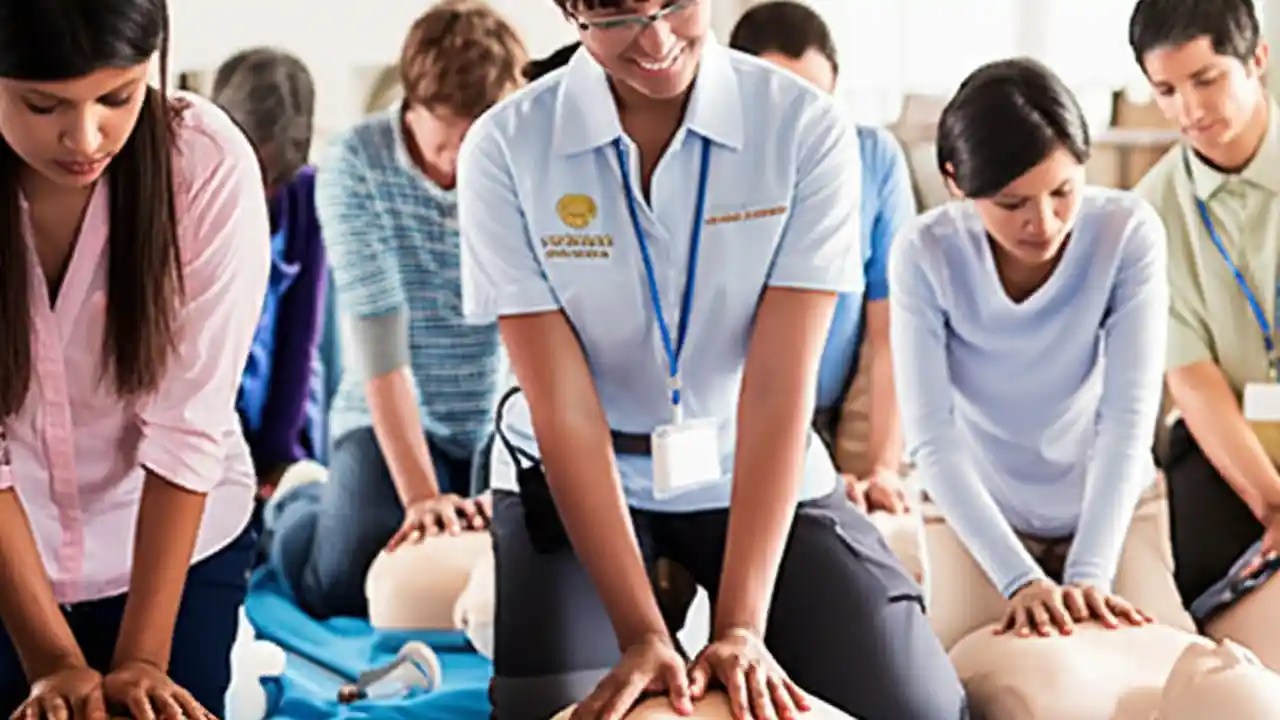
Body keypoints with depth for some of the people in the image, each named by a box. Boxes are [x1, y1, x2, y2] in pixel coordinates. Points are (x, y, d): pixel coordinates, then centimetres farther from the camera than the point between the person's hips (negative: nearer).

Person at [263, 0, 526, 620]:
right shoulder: (354, 165, -16)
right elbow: (378, 334, -22)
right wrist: (420, 495, -30)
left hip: (505, 425, 2)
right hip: (389, 420, -1)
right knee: (343, 586, -18)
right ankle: (294, 511, 20)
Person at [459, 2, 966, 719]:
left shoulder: (808, 128, -18)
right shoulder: (505, 149, -18)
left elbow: (781, 384, -22)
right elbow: (562, 405, -20)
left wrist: (742, 625, -29)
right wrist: (642, 634, -27)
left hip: (754, 470, 0)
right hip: (573, 478, 0)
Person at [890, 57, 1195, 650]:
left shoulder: (1129, 233, -24)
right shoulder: (924, 255, -24)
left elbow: (1129, 415, -26)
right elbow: (932, 440, -26)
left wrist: (1089, 573, -36)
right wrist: (1020, 579, -35)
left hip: (1109, 505, 1)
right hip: (979, 512, 0)